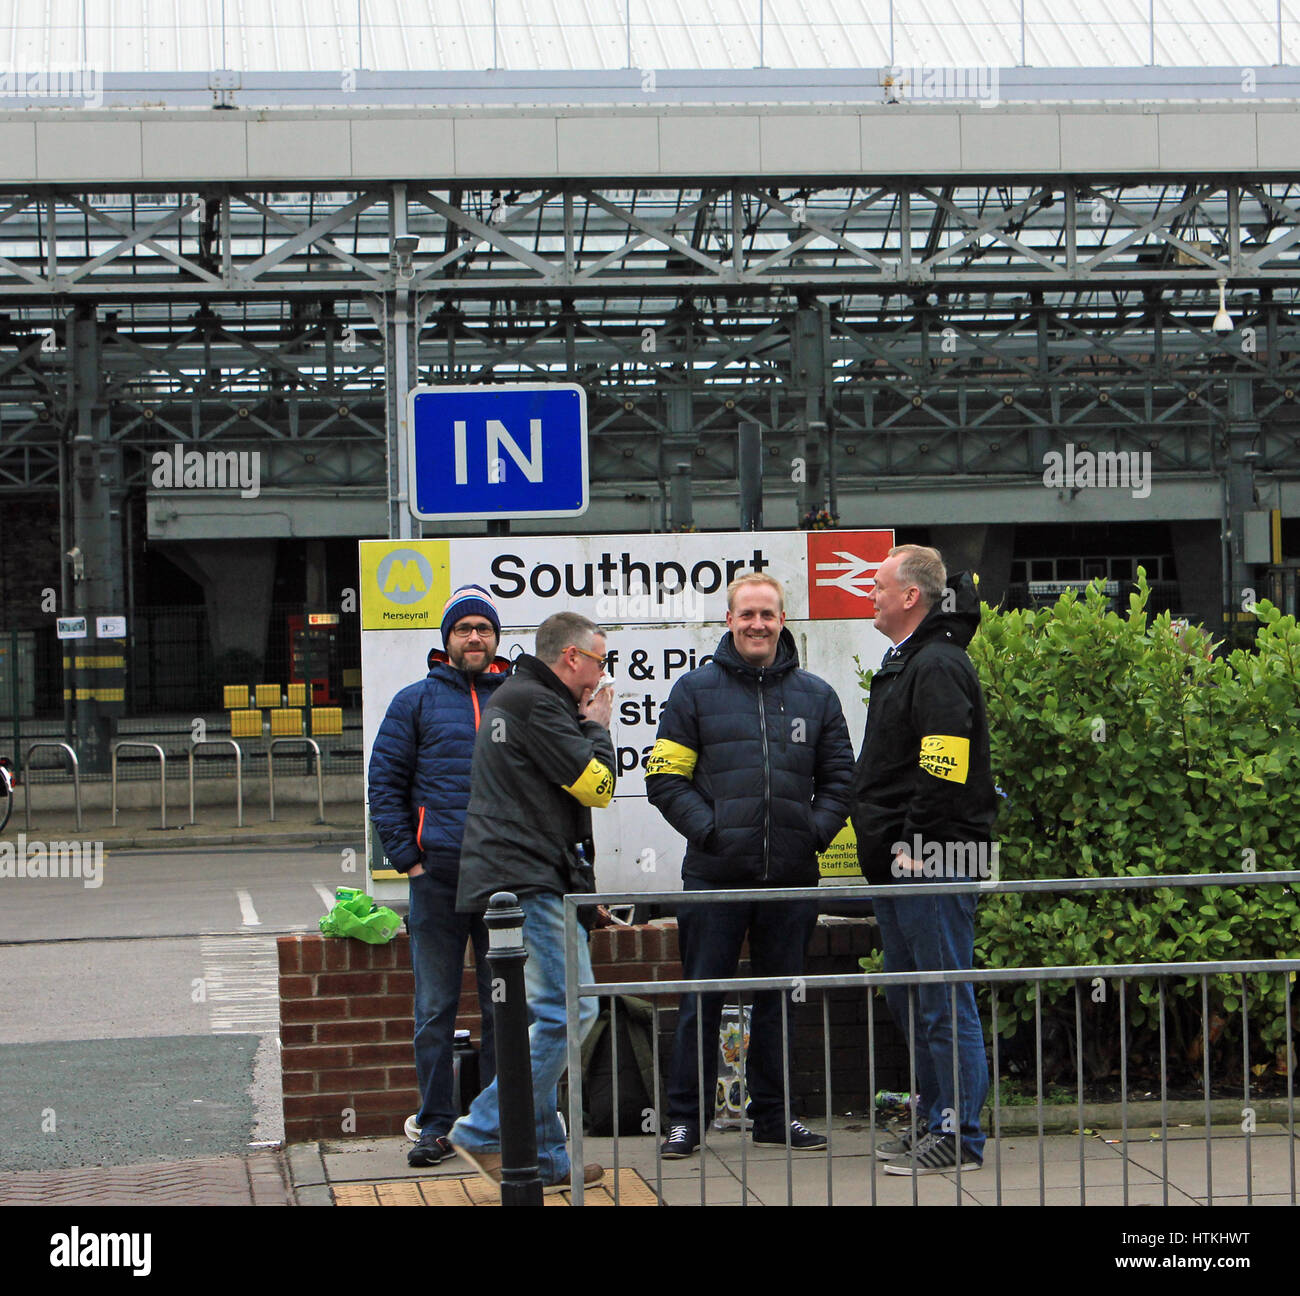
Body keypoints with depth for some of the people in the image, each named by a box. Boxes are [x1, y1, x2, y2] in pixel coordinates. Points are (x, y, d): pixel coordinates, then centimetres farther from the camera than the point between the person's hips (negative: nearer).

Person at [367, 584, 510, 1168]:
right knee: (435, 1008, 3)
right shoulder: (416, 701, 7)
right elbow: (385, 783, 5)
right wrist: (407, 856, -4)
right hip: (438, 874, -1)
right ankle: (435, 1124, 9)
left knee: (505, 1005, 6)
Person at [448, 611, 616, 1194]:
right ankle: (484, 1131, -10)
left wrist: (587, 723, 16)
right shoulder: (535, 703, -11)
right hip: (530, 882, -11)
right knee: (569, 1010, -13)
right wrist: (597, 725, 3)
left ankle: (544, 1159, 12)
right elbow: (597, 784, -11)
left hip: (519, 883, 11)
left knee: (546, 1018, 11)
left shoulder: (514, 697, 23)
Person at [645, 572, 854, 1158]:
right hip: (715, 876, -2)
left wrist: (816, 830, -3)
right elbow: (664, 777, 0)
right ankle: (685, 1117, 7)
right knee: (702, 999, 0)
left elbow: (839, 777, 13)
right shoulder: (695, 690, 3)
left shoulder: (816, 696, 11)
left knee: (780, 999, 10)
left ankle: (773, 1114, 19)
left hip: (791, 876, 3)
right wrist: (707, 829, -11)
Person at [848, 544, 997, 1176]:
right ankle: (934, 1122, 25)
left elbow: (944, 770, -22)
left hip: (932, 864, -11)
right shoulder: (904, 663, 20)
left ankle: (960, 1136, -2)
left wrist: (915, 846, -20)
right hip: (899, 865, 11)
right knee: (909, 1000, 16)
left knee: (944, 1003, -6)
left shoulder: (938, 666, -13)